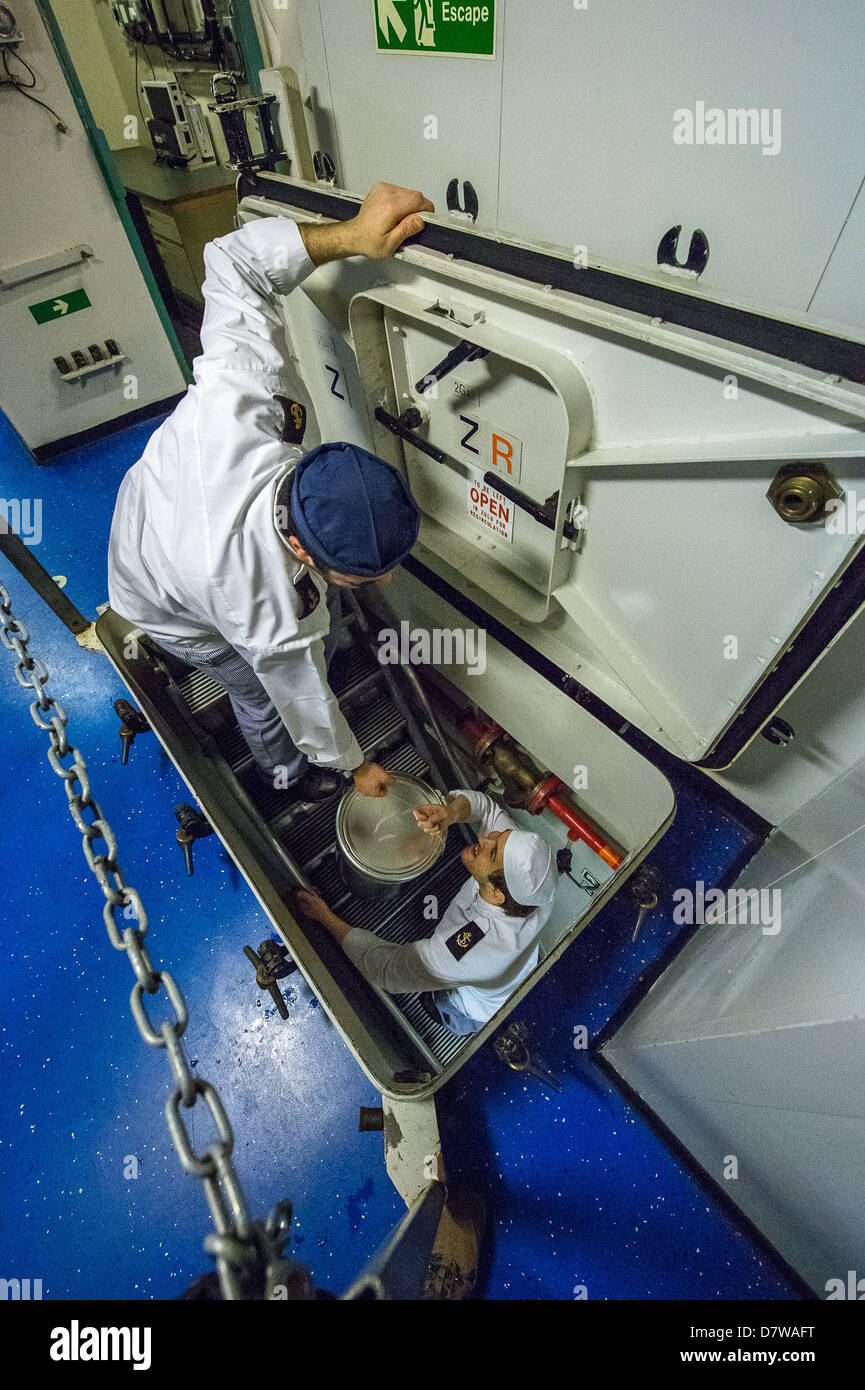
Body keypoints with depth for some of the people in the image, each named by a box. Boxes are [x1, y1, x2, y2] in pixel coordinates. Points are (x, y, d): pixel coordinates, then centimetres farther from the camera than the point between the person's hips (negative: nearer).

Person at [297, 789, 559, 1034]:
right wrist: (452, 812, -40)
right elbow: (484, 806, -17)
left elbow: (384, 970, -29)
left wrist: (325, 917, -19)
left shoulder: (465, 950, -47)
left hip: (471, 1013, -4)